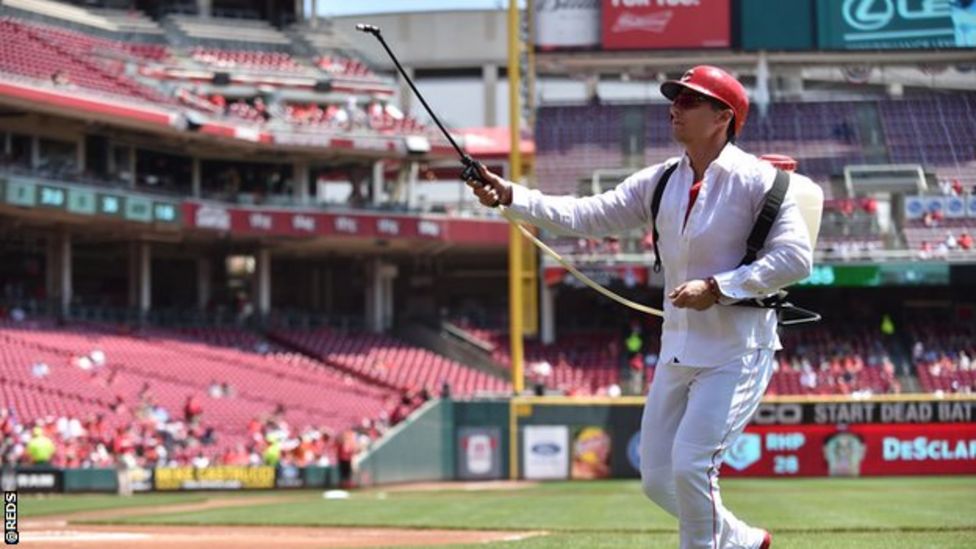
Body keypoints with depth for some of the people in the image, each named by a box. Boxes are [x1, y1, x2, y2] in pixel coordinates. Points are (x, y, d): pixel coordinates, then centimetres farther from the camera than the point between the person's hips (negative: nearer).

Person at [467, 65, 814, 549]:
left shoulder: (759, 181, -12)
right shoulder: (662, 181, 7)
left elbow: (795, 259, -17)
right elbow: (588, 215, 2)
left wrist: (718, 287, -23)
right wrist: (509, 196, -8)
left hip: (736, 351, -7)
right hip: (678, 350, 7)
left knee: (690, 466, -16)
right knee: (658, 478, 9)